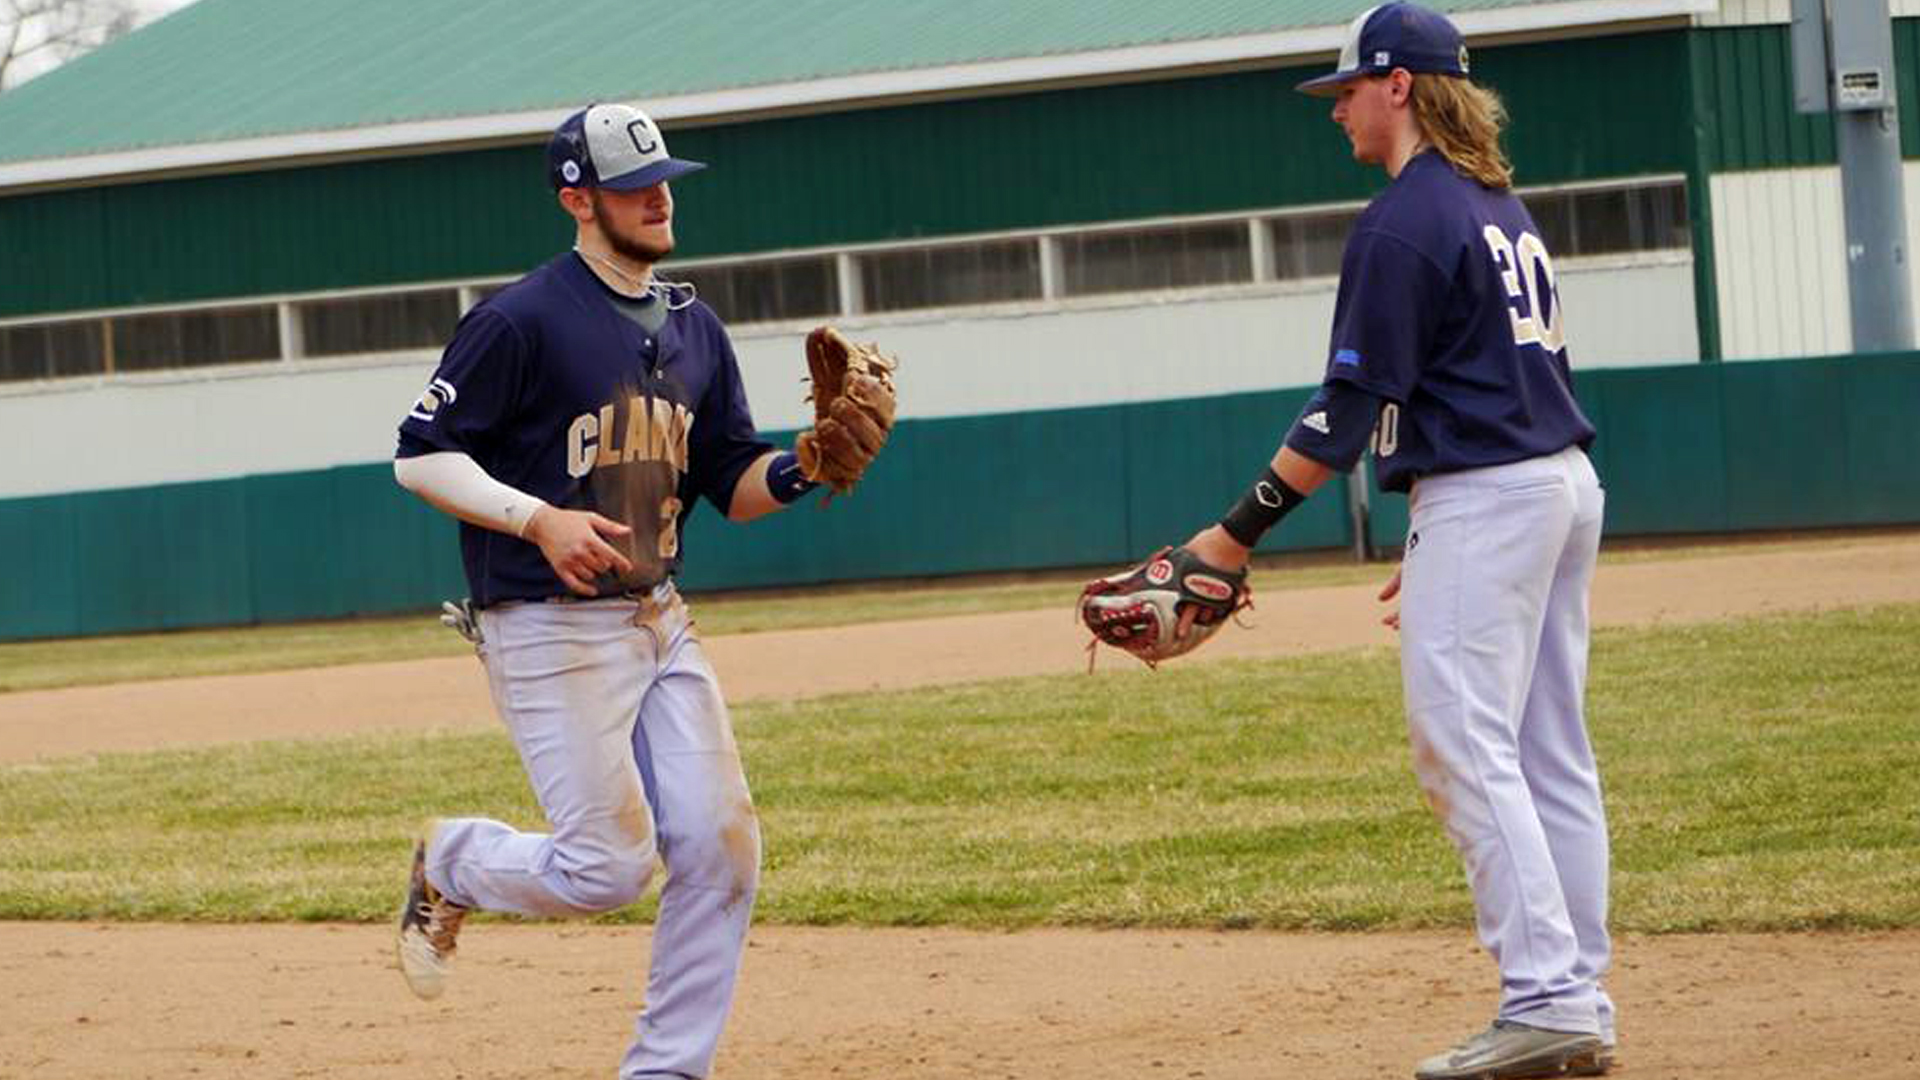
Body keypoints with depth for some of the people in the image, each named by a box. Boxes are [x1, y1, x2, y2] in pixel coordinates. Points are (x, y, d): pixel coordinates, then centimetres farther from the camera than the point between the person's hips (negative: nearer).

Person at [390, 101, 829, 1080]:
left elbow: (734, 486, 13)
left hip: (659, 624, 7)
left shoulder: (694, 329, 11)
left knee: (720, 846, -3)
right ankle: (451, 864, 20)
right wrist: (539, 519, -23)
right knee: (609, 865, -11)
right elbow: (421, 456, -10)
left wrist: (800, 467, -9)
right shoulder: (522, 321, -11)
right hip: (551, 633, -7)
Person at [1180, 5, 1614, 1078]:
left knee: (1465, 747, -9)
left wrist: (1242, 528, -11)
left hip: (1483, 498, -10)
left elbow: (1355, 405, -15)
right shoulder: (1505, 206, 18)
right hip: (1568, 484, 10)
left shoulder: (1403, 224, -11)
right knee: (1553, 754, 9)